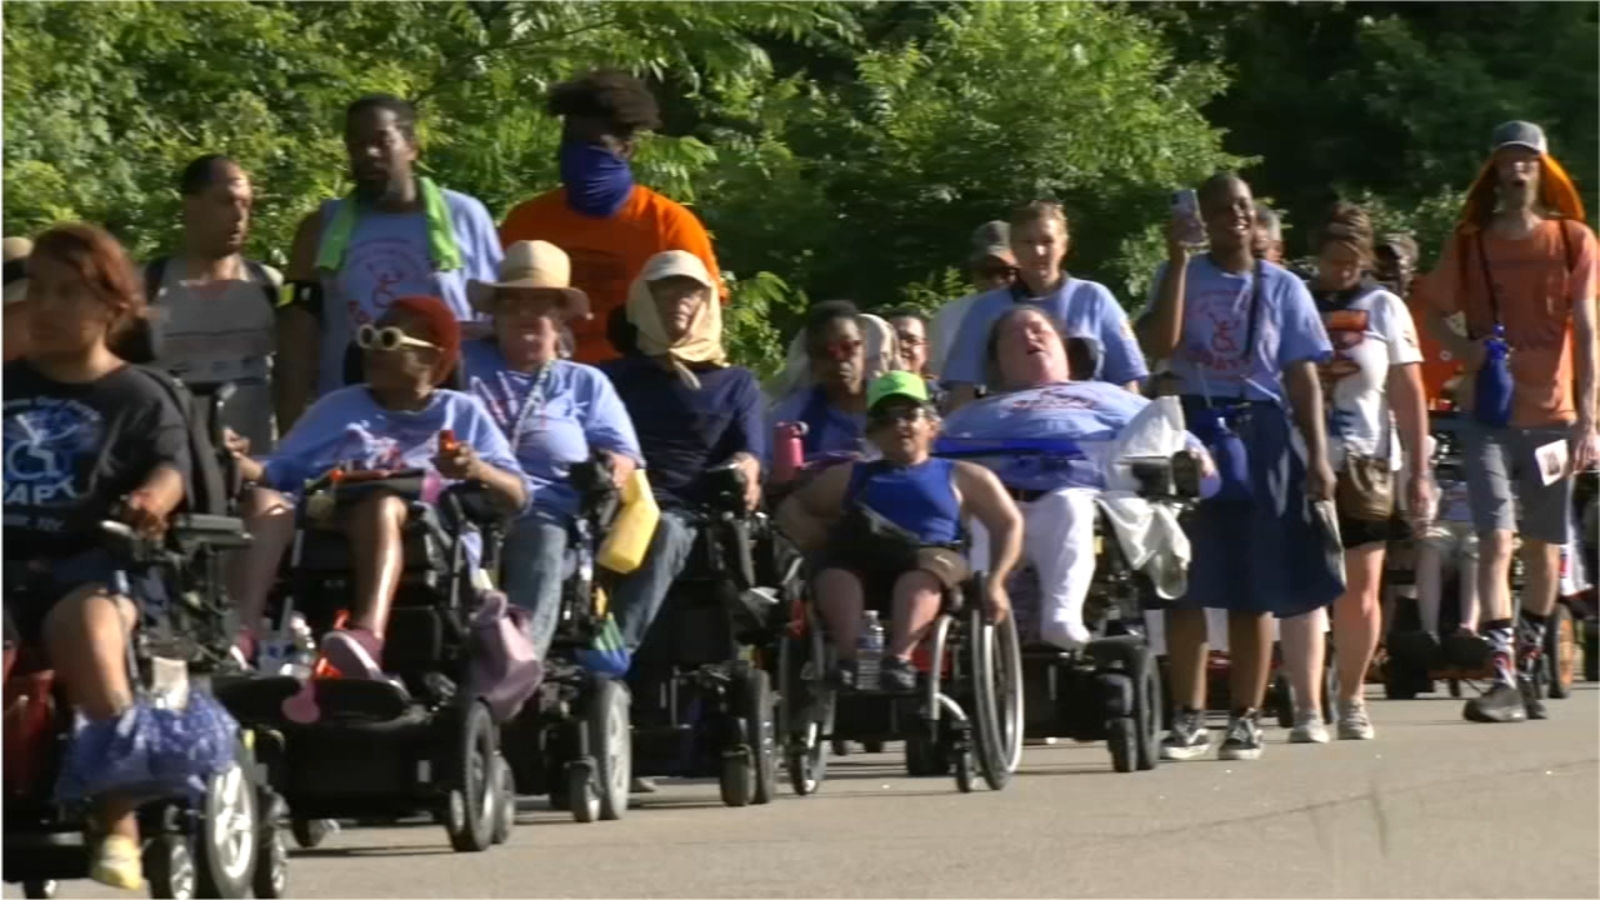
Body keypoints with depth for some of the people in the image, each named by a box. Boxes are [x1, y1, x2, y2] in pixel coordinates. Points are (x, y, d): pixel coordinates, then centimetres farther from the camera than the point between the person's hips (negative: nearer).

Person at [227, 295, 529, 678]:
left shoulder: (463, 413, 23)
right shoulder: (337, 407, 31)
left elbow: (517, 496, 11)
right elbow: (279, 473, 19)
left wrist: (477, 471, -10)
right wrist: (240, 464, -2)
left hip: (425, 544, -3)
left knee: (382, 503, -38)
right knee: (264, 501, -29)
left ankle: (368, 635, -65)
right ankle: (238, 636, -52)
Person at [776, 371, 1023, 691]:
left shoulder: (961, 477, 28)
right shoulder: (850, 477, 34)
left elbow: (1010, 524, 19)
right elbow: (792, 506, 29)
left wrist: (994, 583, 1)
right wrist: (816, 538, 5)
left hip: (932, 560, -2)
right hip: (862, 563, 2)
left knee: (924, 565, -38)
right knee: (836, 564, -33)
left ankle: (899, 658, -60)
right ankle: (848, 655, -53)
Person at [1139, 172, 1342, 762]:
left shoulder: (1282, 288, 7)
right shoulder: (1181, 278, 6)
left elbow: (1303, 379, 5)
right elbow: (1160, 347, -12)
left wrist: (1318, 456, -4)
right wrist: (1178, 260, -12)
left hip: (1260, 432, 0)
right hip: (1194, 430, 0)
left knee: (1255, 586, 2)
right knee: (1188, 584, -1)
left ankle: (1246, 719, 7)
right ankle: (1189, 718, 4)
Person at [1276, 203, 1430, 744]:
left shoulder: (1384, 309, 8)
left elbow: (1409, 395, 7)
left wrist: (1419, 471, 1)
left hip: (1366, 465, 2)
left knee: (1360, 592, 5)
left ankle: (1352, 701, 25)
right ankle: (1307, 712, -13)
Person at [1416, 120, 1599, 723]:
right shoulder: (1469, 244, 4)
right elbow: (1432, 312, 12)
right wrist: (1465, 350, -10)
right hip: (1487, 416, -1)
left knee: (1544, 548, 9)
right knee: (1496, 541, -12)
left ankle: (1527, 669, 23)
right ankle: (1503, 677, -17)